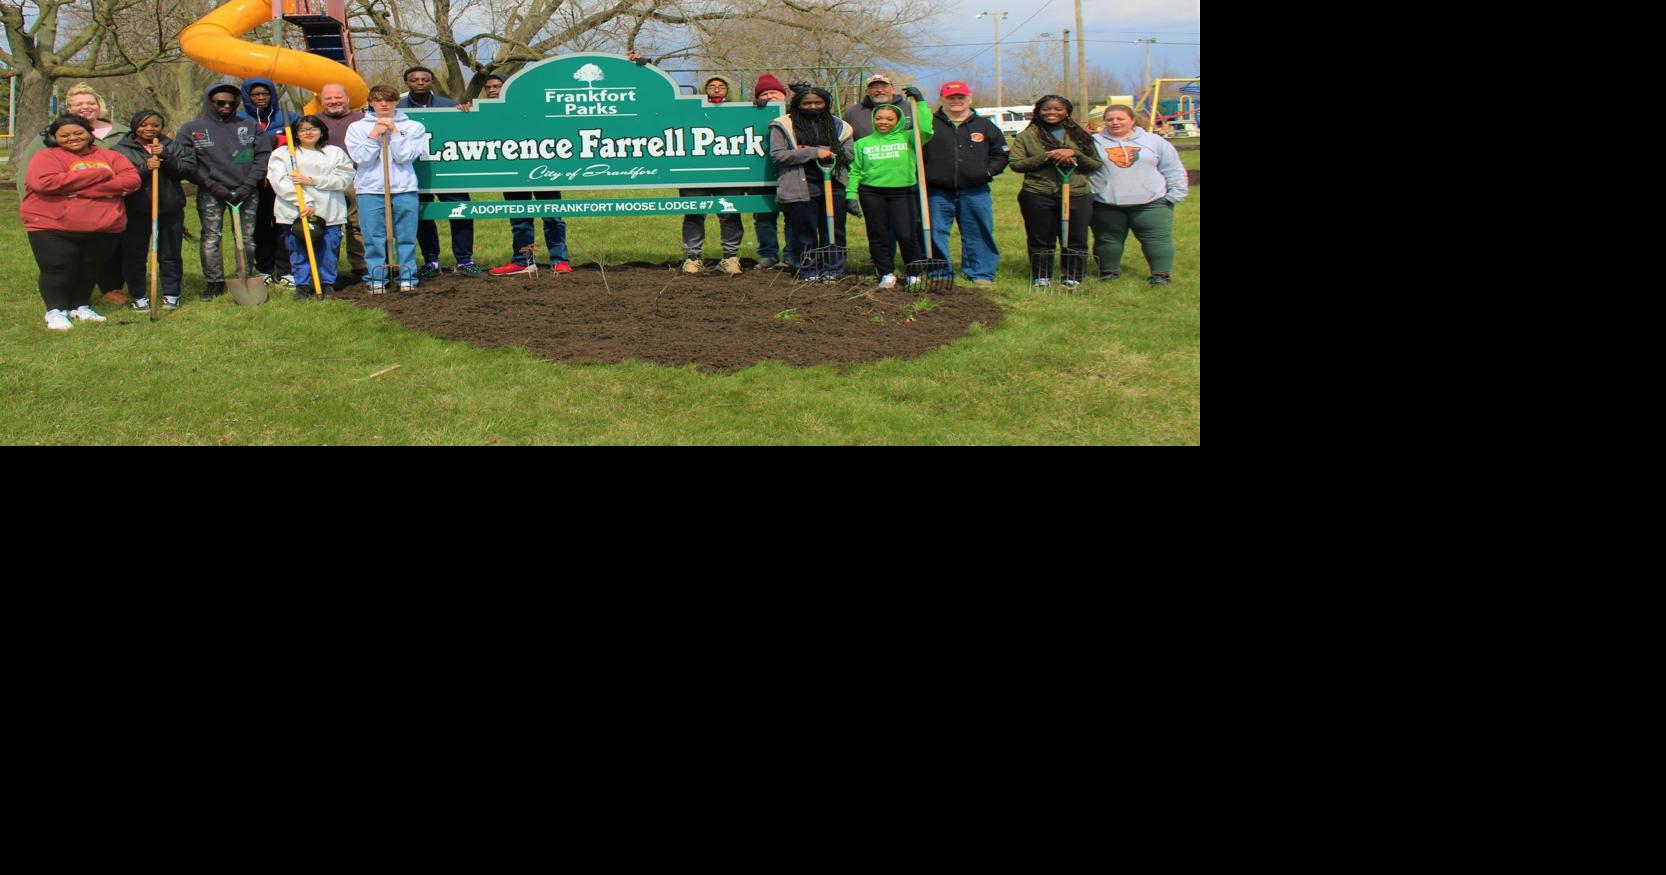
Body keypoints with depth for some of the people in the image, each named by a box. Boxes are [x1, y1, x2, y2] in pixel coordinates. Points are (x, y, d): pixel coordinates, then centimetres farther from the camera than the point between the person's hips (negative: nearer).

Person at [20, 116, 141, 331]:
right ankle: (55, 311, 9)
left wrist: (81, 189, -15)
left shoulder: (109, 156, 10)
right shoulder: (46, 157, -2)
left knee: (90, 269, 11)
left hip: (104, 227, 4)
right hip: (54, 226, -4)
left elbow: (131, 180, -5)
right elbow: (44, 182, -22)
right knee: (58, 269, -4)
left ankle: (80, 306, 27)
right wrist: (97, 175, -16)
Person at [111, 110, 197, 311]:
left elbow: (189, 170, -5)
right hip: (135, 211, -1)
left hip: (170, 210, 1)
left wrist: (166, 157, -19)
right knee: (134, 255, 3)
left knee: (170, 255, 6)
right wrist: (145, 168, -21)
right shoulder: (121, 150, 3)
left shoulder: (174, 147, 8)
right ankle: (139, 296, 13)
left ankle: (171, 295, 17)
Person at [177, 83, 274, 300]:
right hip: (210, 193, -1)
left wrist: (250, 184, -6)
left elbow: (263, 155, 5)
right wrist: (211, 184, -10)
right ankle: (214, 282, 4)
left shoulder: (250, 126, 8)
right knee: (211, 238, -4)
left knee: (247, 238, 3)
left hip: (245, 191, 1)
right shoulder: (191, 129, 4)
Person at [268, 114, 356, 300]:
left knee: (329, 249, 1)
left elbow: (344, 178, -1)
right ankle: (302, 286, 7)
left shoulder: (335, 153, 13)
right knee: (299, 250, -1)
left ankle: (327, 284, 13)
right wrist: (303, 203, -14)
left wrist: (311, 180, -10)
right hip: (296, 213, -1)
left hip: (330, 213, 1)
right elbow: (280, 182, -3)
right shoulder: (282, 154, 10)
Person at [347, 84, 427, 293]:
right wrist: (374, 136, -7)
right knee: (373, 239, 0)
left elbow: (405, 156, -3)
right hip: (370, 191, 0)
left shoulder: (413, 127, 7)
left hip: (404, 190, 0)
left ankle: (407, 278, 9)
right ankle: (377, 279, 7)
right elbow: (362, 158, -1)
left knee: (406, 237, 1)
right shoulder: (357, 128, 9)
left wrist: (394, 132, -7)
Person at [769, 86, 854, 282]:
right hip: (800, 188, -2)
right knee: (805, 233, 0)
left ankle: (832, 270, 11)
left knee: (834, 232, 2)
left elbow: (847, 155, 9)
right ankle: (808, 271, 11)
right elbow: (777, 155, -7)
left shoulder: (838, 126, 14)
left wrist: (824, 152, -8)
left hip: (832, 185, 3)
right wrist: (814, 153, -12)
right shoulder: (783, 126, 4)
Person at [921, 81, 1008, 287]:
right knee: (935, 234, 1)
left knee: (978, 233, 3)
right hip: (937, 192, -1)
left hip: (975, 191, 1)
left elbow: (1001, 153, 18)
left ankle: (981, 273, 12)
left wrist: (989, 171, 2)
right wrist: (923, 175, -6)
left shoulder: (985, 126, 11)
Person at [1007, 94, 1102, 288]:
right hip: (1037, 197, -1)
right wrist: (1047, 157, -12)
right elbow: (1016, 163, -2)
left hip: (1077, 196, 1)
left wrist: (1074, 154, -9)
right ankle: (1041, 278, 16)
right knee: (1041, 241, 4)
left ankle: (1073, 278, 12)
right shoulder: (1027, 136, 8)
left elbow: (1096, 164, 10)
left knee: (1077, 241, 0)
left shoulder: (1080, 135, 13)